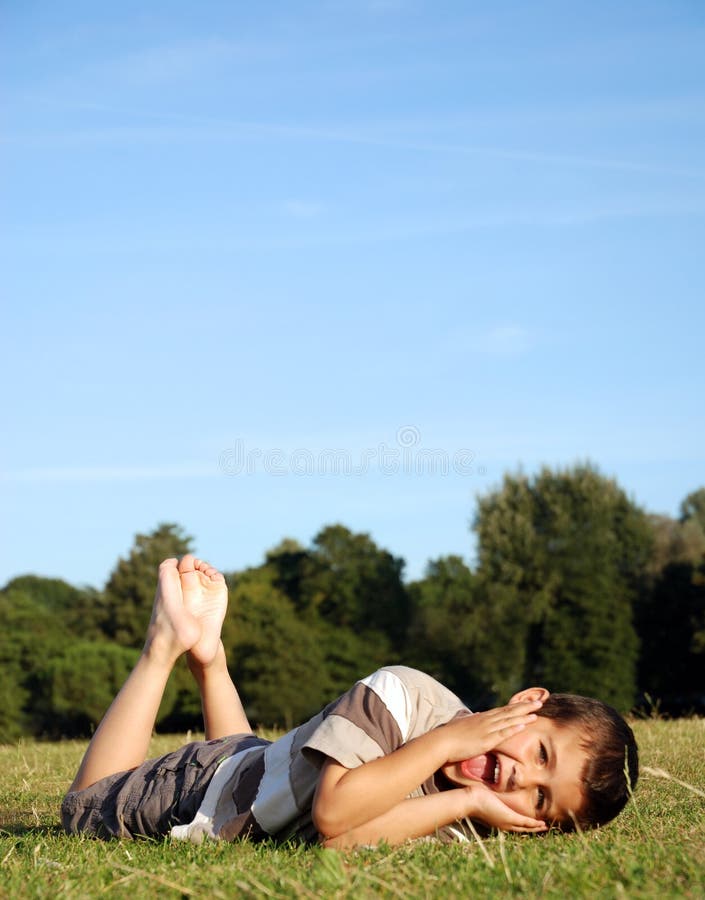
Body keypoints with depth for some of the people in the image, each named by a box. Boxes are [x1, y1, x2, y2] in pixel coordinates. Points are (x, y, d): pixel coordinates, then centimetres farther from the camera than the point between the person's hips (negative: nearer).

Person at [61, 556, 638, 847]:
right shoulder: (404, 694, -38)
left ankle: (206, 655, 37)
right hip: (208, 782, -3)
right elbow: (332, 812, -49)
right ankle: (170, 643, 28)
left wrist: (464, 803, -54)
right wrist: (444, 742, -45)